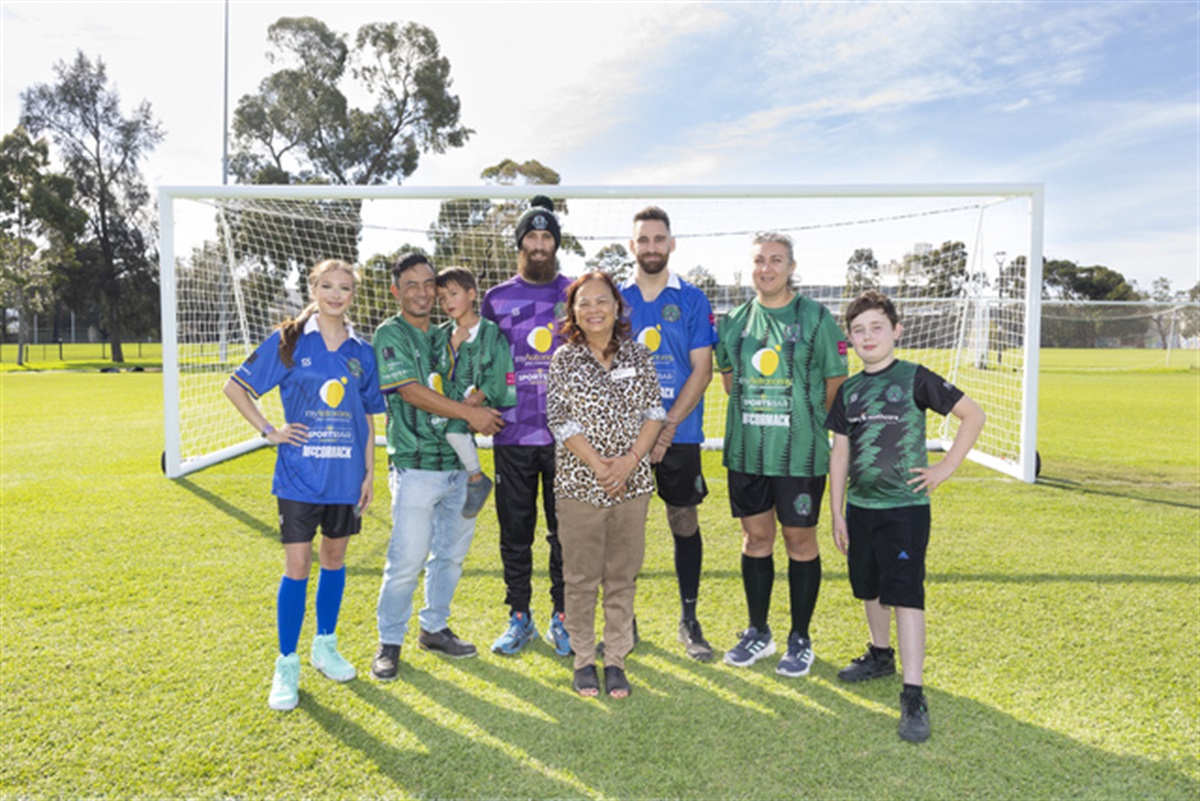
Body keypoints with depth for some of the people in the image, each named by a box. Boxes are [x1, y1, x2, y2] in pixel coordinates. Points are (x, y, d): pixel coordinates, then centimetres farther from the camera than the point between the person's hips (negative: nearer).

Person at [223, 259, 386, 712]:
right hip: (299, 474, -3)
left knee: (335, 558, 14)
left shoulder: (362, 352, 6)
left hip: (346, 476, 3)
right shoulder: (288, 342, -2)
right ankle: (286, 666, 12)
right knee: (297, 565, -1)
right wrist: (269, 431, -6)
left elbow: (368, 419, 10)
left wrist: (369, 473, 6)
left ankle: (325, 646, 32)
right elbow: (234, 387, 2)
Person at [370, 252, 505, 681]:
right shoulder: (390, 335, -5)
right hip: (416, 467, -6)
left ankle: (434, 627, 32)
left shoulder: (445, 334, 14)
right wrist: (470, 414, -16)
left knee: (451, 553, 14)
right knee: (407, 560, -2)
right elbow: (413, 392, -15)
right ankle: (389, 642, 16)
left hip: (457, 464, 6)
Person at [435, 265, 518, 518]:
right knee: (454, 430, -20)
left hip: (488, 400, -4)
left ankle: (475, 479, -9)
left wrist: (482, 394, -14)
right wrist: (453, 345, -8)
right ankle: (477, 477, 0)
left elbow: (499, 371, -3)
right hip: (457, 402, 4)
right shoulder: (444, 334, 10)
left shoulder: (491, 331, 1)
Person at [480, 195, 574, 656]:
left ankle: (562, 618, 20)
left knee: (565, 529, 5)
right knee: (515, 528, 8)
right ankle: (519, 618, 23)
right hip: (513, 434, 1)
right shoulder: (497, 299, 9)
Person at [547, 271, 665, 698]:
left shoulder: (637, 354, 5)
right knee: (582, 577, 7)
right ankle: (584, 659, 23)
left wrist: (629, 461, -10)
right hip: (579, 483, -2)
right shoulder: (564, 359, -1)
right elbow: (561, 421, -6)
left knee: (623, 575, 9)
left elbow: (654, 411, 3)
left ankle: (616, 659, 22)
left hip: (632, 483, 2)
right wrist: (599, 467, -12)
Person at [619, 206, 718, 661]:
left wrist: (668, 426, -12)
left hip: (679, 434, -1)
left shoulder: (692, 300, 2)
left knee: (684, 522, 5)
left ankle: (689, 620, 18)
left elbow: (701, 371, -3)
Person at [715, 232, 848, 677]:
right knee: (755, 538, 12)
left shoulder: (816, 318, -3)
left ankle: (800, 639, 21)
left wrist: (806, 419, 0)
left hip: (800, 453, -3)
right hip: (746, 451, 4)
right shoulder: (735, 320, 7)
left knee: (800, 540, 5)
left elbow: (837, 381, 1)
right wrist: (752, 414, 10)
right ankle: (758, 632, 27)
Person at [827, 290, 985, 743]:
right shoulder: (849, 391, 7)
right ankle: (881, 654, 40)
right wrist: (837, 513, 9)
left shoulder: (915, 379, -7)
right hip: (861, 506, 6)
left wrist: (946, 468, -8)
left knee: (905, 595, -9)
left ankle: (913, 694, -4)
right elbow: (840, 454, 10)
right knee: (869, 589, 18)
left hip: (905, 506, -5)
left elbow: (974, 415, -3)